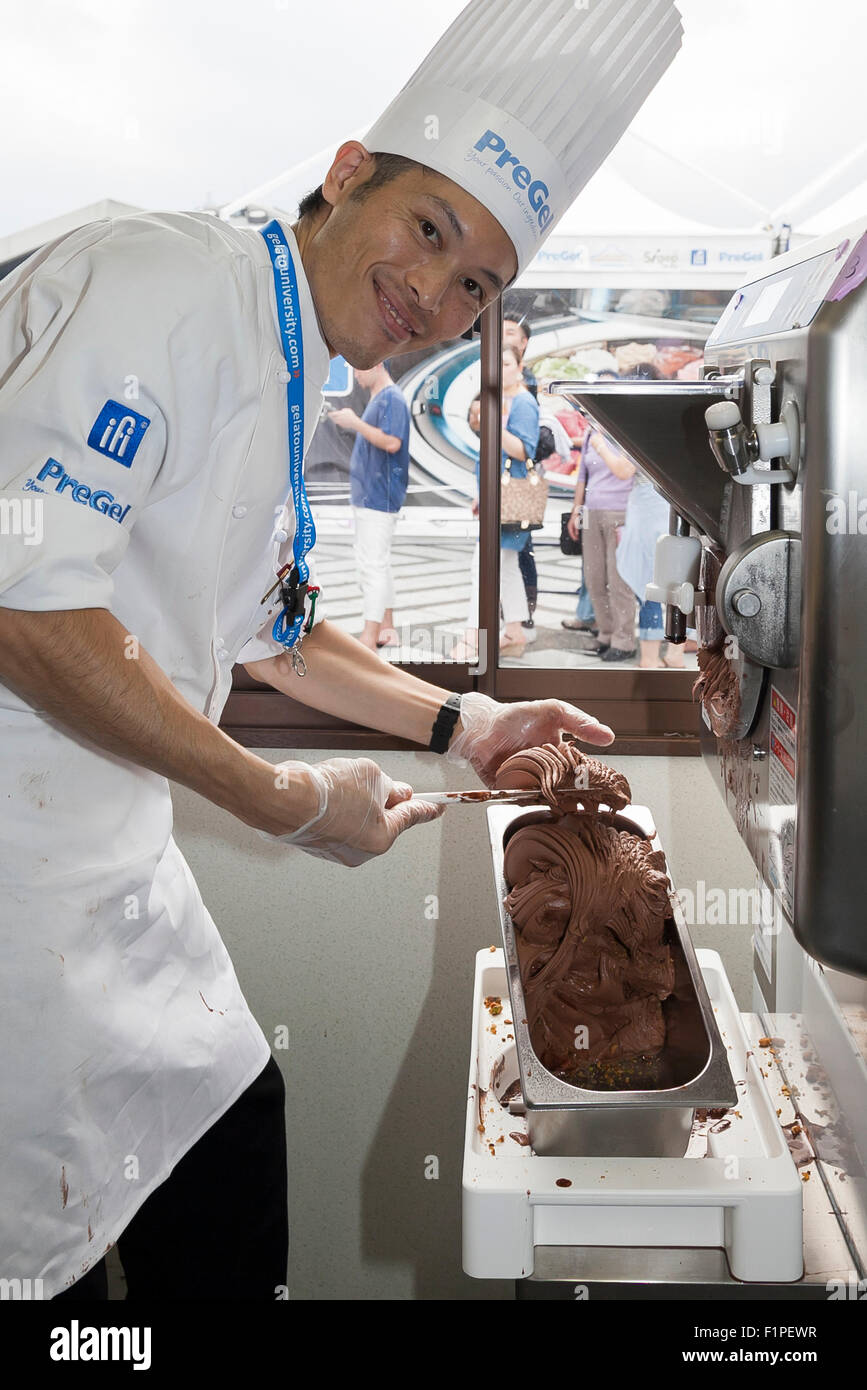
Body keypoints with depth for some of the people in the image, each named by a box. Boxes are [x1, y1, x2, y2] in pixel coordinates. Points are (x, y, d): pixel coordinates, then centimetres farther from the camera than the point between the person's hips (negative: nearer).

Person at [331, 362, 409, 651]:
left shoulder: (391, 398, -12)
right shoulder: (377, 399, 19)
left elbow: (392, 442, -24)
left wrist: (355, 423, -19)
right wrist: (350, 422, 16)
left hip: (379, 495, -11)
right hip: (368, 494, 11)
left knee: (372, 564, -11)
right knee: (377, 564, 14)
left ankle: (369, 638, -11)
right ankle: (386, 630, 22)